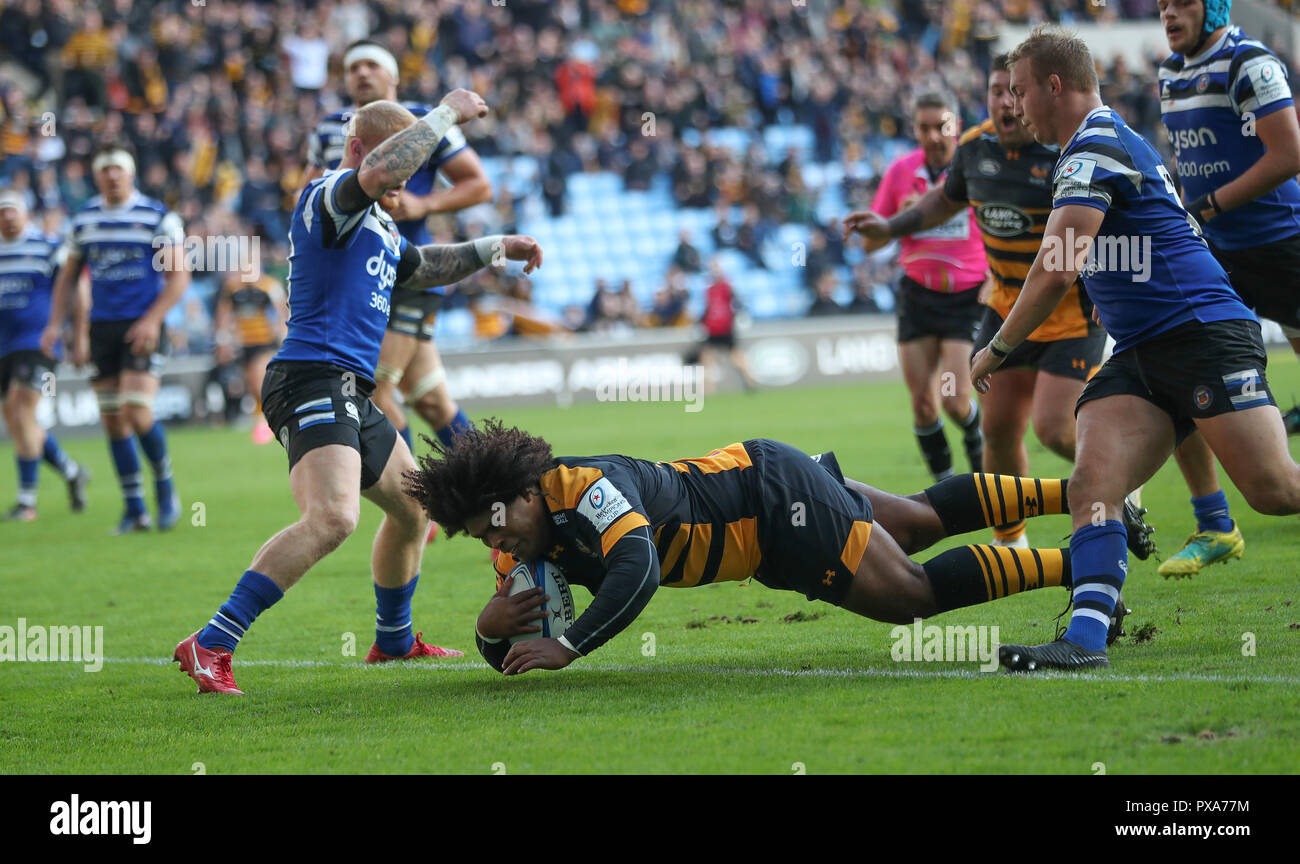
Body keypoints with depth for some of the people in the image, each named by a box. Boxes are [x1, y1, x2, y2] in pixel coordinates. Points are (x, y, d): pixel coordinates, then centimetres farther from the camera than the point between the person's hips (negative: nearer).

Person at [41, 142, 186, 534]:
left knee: (137, 412, -17)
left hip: (143, 328, -4)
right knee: (112, 420, 2)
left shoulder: (159, 217, -4)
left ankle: (165, 485, 7)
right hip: (102, 327, 4)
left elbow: (178, 276, -5)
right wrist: (56, 325, 6)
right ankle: (135, 509, 10)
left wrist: (153, 319, -17)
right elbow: (68, 277, 18)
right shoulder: (83, 220, 9)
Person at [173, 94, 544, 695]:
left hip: (352, 396, 11)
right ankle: (210, 646, -32)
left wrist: (492, 249, 41)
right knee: (333, 516, -29)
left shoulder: (379, 227, 24)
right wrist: (446, 114, -18)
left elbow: (422, 268, 45)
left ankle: (394, 641, 44)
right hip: (314, 380, -11)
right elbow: (378, 172, -29)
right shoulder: (328, 198, -7)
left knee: (412, 510, 24)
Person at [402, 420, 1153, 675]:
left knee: (915, 592, -8)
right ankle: (1079, 495, 33)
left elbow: (638, 571, -49)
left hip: (774, 493, -8)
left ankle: (1079, 565, 7)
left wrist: (566, 648, -51)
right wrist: (493, 626, -26)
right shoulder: (526, 545, -7)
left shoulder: (588, 487, -33)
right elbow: (506, 657, -3)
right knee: (922, 519, 20)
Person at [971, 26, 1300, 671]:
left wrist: (997, 349, -5)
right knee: (1092, 484, -12)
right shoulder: (1107, 142, 23)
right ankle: (1087, 636, -28)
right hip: (1138, 355, 10)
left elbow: (1057, 272, -16)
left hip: (1204, 333, -10)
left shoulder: (1096, 147, -10)